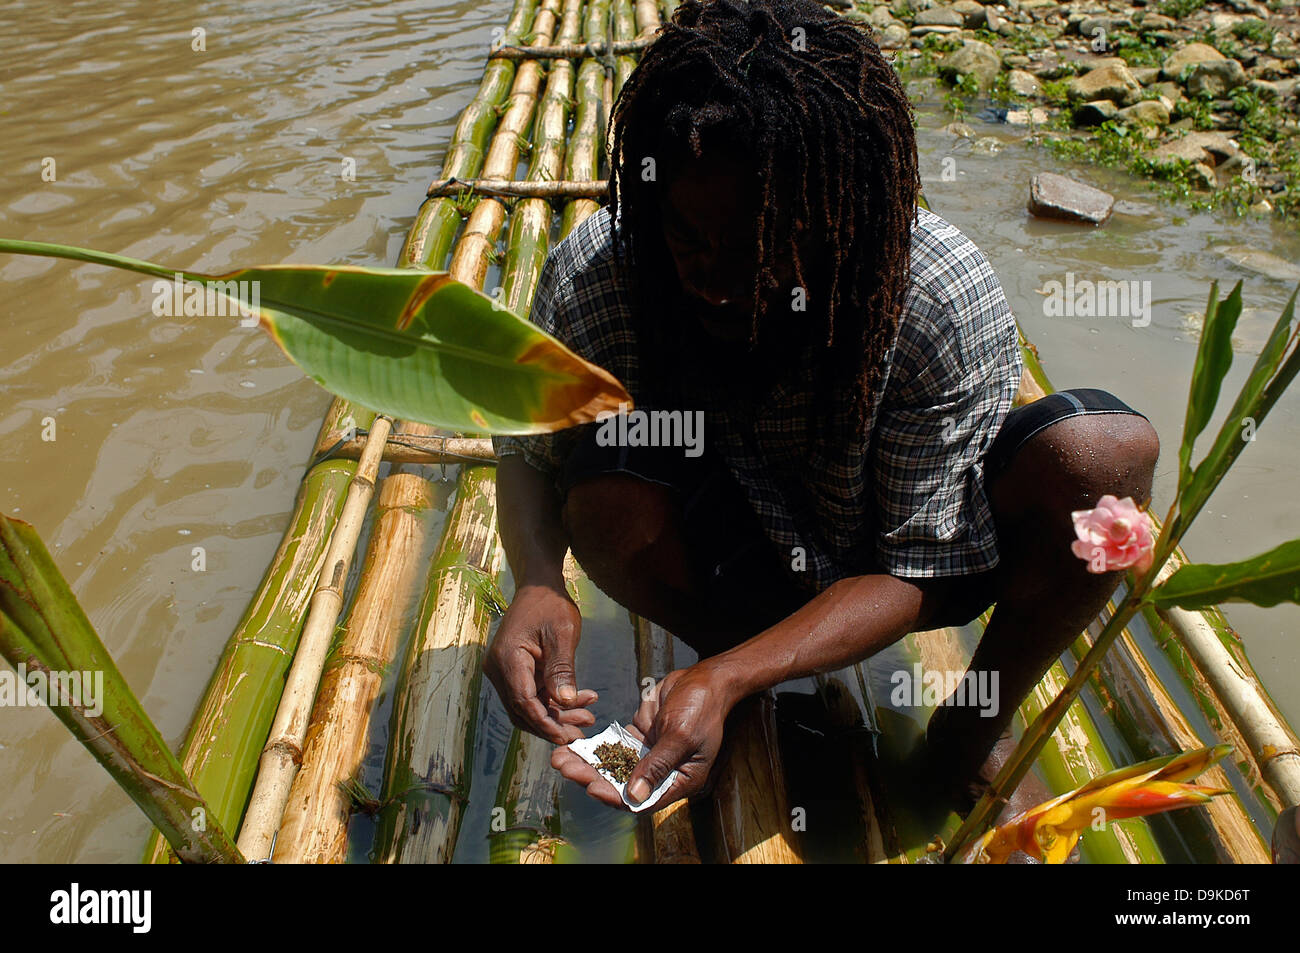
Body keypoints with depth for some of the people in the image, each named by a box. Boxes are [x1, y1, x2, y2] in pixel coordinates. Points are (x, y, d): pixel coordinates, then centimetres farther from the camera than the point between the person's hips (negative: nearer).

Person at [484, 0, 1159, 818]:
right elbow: (529, 445, -8)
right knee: (603, 490, -30)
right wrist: (537, 583, -31)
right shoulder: (594, 277, -25)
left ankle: (978, 727, 0)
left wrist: (724, 679, -39)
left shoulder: (951, 306, -30)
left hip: (932, 554, 0)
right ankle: (763, 697, 0)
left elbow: (915, 572, -24)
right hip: (757, 572, 1)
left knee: (1107, 450, -27)